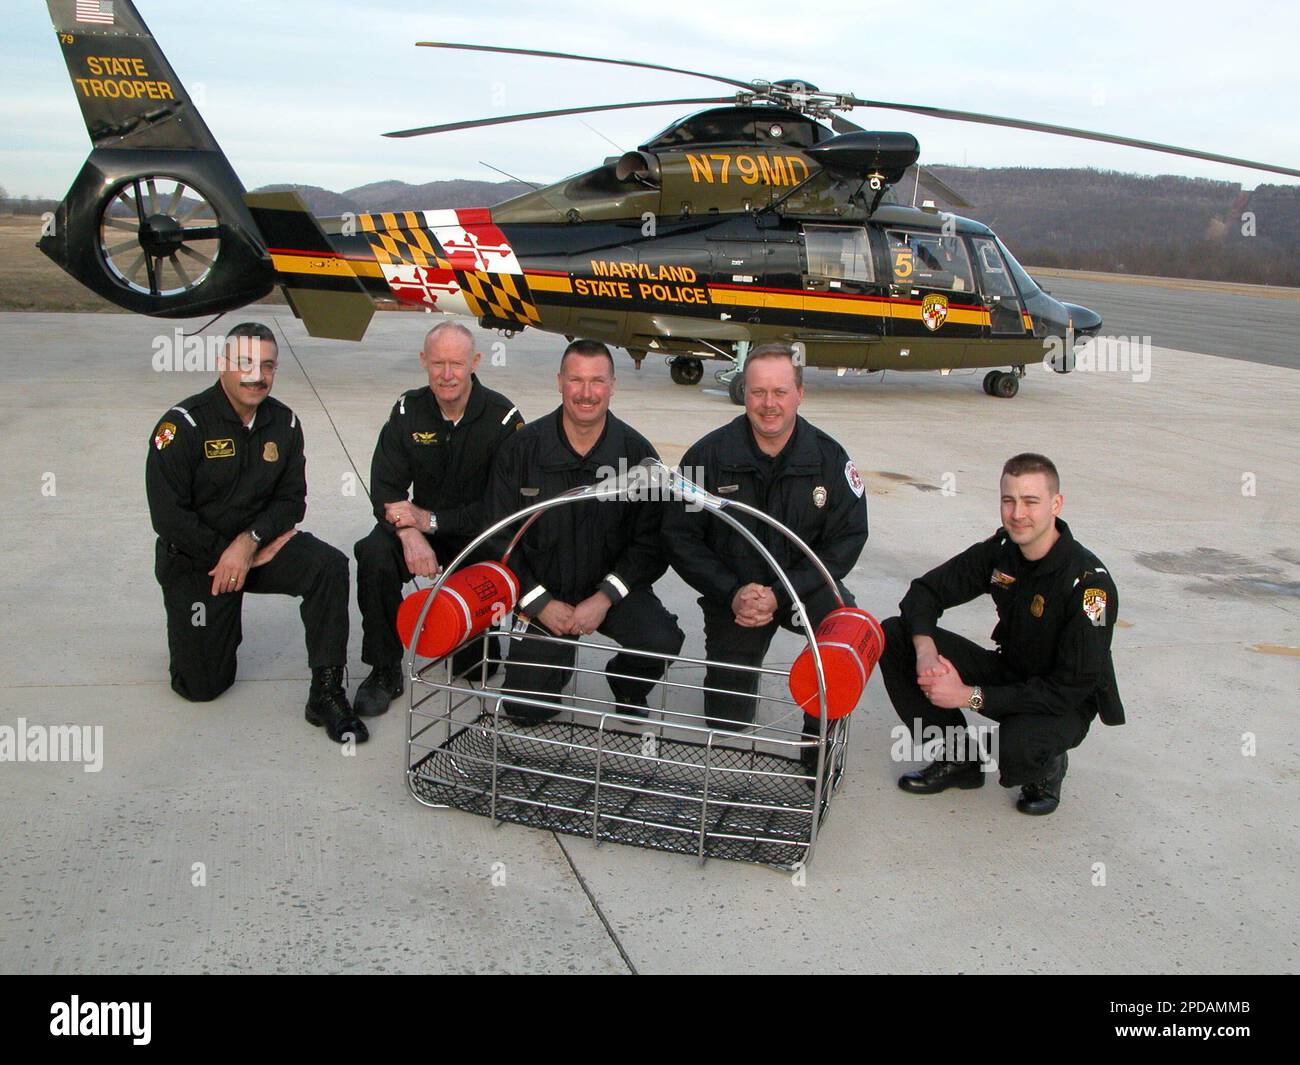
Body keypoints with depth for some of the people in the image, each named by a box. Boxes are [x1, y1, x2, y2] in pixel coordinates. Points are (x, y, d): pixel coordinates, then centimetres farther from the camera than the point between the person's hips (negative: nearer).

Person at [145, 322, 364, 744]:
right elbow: (167, 516, -17)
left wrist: (250, 541, -19)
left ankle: (326, 693, -21)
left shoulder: (284, 423, -2)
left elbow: (292, 500, -2)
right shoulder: (184, 424, -16)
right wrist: (226, 554, -16)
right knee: (202, 685, -3)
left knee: (330, 566, -28)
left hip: (261, 545, 3)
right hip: (194, 559, -3)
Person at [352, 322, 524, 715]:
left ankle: (474, 657, 7)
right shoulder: (408, 410, -2)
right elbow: (385, 488, -7)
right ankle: (384, 671, -10)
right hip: (422, 523, 3)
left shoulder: (503, 417, -14)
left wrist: (432, 520, -23)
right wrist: (410, 534, -29)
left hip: (480, 533, -2)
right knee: (374, 554, -26)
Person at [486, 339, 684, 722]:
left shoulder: (636, 452, -7)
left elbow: (650, 542, -7)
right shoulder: (522, 449, -8)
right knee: (526, 709, -8)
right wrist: (540, 604, -13)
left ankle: (627, 686, 8)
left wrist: (605, 598, -18)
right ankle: (558, 656, 27)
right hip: (543, 593, 0)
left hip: (612, 588, 0)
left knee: (662, 640, -28)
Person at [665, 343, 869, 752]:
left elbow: (847, 539, -11)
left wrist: (780, 595, -22)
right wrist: (732, 593, -21)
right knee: (727, 719, 2)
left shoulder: (830, 457, -10)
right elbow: (680, 536, -8)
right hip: (732, 593, 0)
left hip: (803, 585, 0)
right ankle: (738, 669, 41)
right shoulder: (708, 454, -11)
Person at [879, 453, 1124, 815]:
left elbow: (1072, 688, -27)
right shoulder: (1000, 550, -8)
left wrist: (970, 696, -29)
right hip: (1007, 673, 6)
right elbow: (926, 591, 0)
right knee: (895, 635, -10)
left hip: (1066, 705, -6)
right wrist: (925, 649, -23)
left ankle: (1047, 766, 0)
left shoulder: (1088, 581, -26)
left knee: (1016, 747, -41)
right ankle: (957, 758, 2)